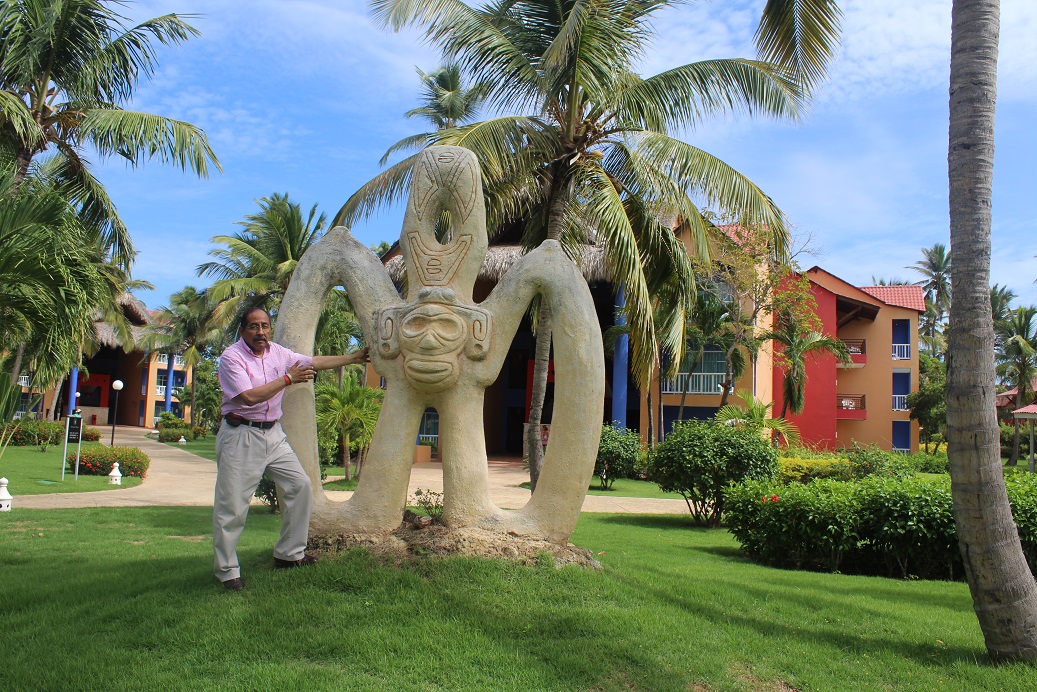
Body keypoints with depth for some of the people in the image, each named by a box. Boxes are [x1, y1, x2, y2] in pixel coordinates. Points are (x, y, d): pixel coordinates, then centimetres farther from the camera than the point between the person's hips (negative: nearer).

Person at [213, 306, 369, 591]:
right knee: (232, 506, -4)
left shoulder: (277, 352, 8)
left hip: (273, 434, 7)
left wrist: (354, 357, 19)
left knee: (301, 485, 6)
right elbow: (250, 396, -24)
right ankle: (226, 570, 9)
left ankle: (289, 554, 18)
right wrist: (288, 379, -16)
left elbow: (314, 362, 17)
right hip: (241, 437, -7)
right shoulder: (231, 357, -13)